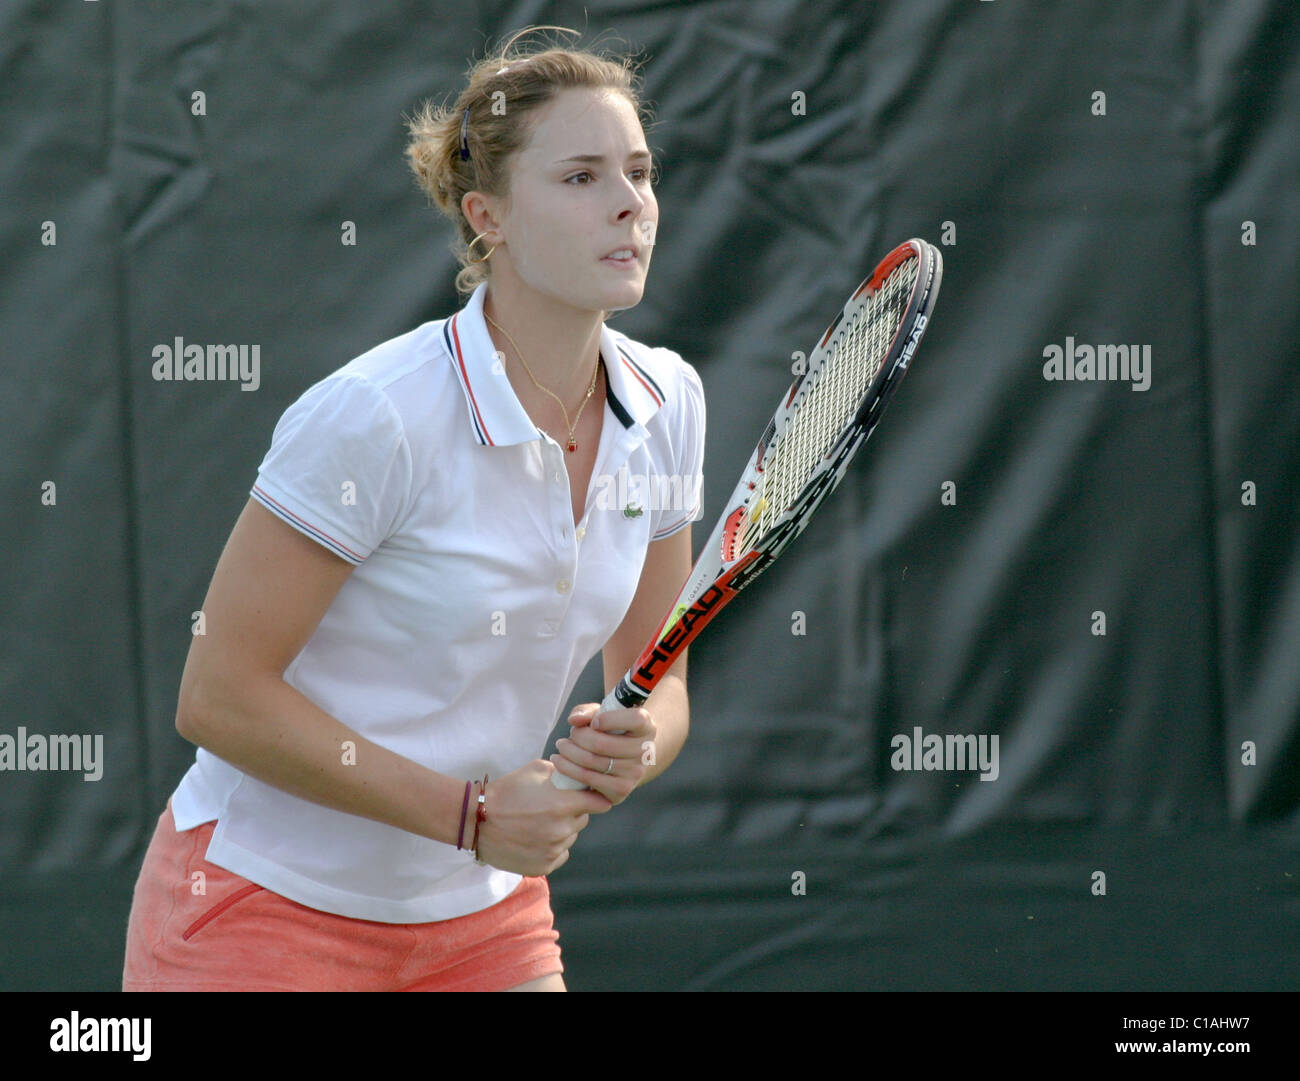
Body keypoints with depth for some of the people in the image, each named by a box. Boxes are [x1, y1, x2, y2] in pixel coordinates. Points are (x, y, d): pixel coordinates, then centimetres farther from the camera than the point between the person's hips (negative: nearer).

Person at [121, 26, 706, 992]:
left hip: (483, 915, 6)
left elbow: (655, 681, 7)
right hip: (264, 910, -6)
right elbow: (219, 696, -19)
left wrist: (633, 749, -16)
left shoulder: (666, 401, -2)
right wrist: (470, 813, -21)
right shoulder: (375, 416, -22)